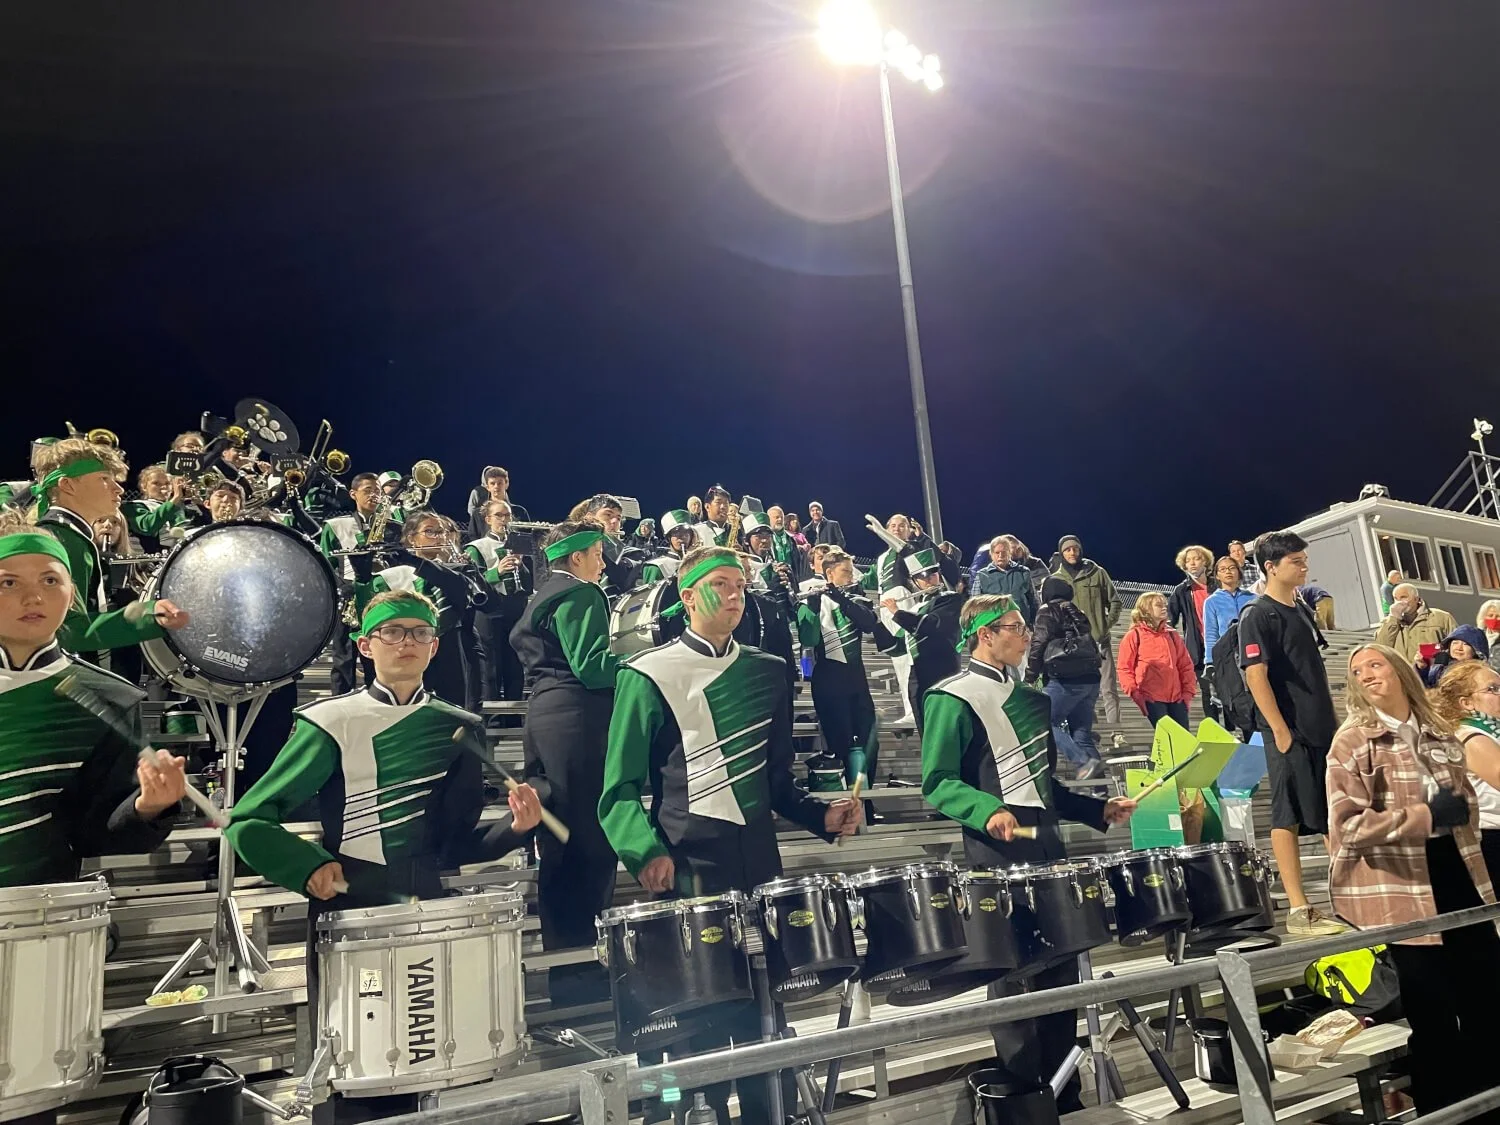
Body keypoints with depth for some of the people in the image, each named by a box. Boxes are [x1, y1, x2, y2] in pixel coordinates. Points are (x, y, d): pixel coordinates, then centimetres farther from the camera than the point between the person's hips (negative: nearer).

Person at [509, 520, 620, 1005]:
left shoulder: (543, 596, 20)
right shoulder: (580, 595, -8)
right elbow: (590, 667, -17)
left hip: (543, 716, 10)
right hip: (577, 721, -10)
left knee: (559, 844, 13)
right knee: (591, 840, -7)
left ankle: (559, 950, 21)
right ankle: (583, 958, -5)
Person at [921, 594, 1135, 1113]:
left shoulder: (1028, 697, 16)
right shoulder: (953, 699, -10)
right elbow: (938, 783, -14)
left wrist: (1098, 810, 17)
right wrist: (987, 810, -29)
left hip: (1047, 842, 8)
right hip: (998, 853, -8)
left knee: (1061, 971, 12)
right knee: (1014, 976, 0)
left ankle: (1065, 1092, 25)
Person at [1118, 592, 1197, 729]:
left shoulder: (1171, 634, 17)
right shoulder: (1134, 636, 2)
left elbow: (1185, 665, 17)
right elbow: (1125, 668, -1)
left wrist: (1188, 691, 8)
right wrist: (1134, 693, -10)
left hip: (1177, 697, 5)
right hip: (1151, 698, -5)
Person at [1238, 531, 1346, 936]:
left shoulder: (1301, 610, 17)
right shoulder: (1257, 615, -9)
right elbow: (1255, 675, -16)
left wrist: (1334, 720, 17)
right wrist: (1279, 730, -20)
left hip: (1323, 728, 8)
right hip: (1289, 731, -8)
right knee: (1289, 816, -5)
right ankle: (1299, 911, -1)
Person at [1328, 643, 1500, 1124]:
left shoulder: (1438, 732, 11)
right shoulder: (1353, 741, -7)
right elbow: (1347, 825, -16)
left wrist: (1459, 809, 4)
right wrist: (1425, 816, -18)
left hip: (1456, 875, 6)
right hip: (1401, 893, -6)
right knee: (1433, 1017, 4)